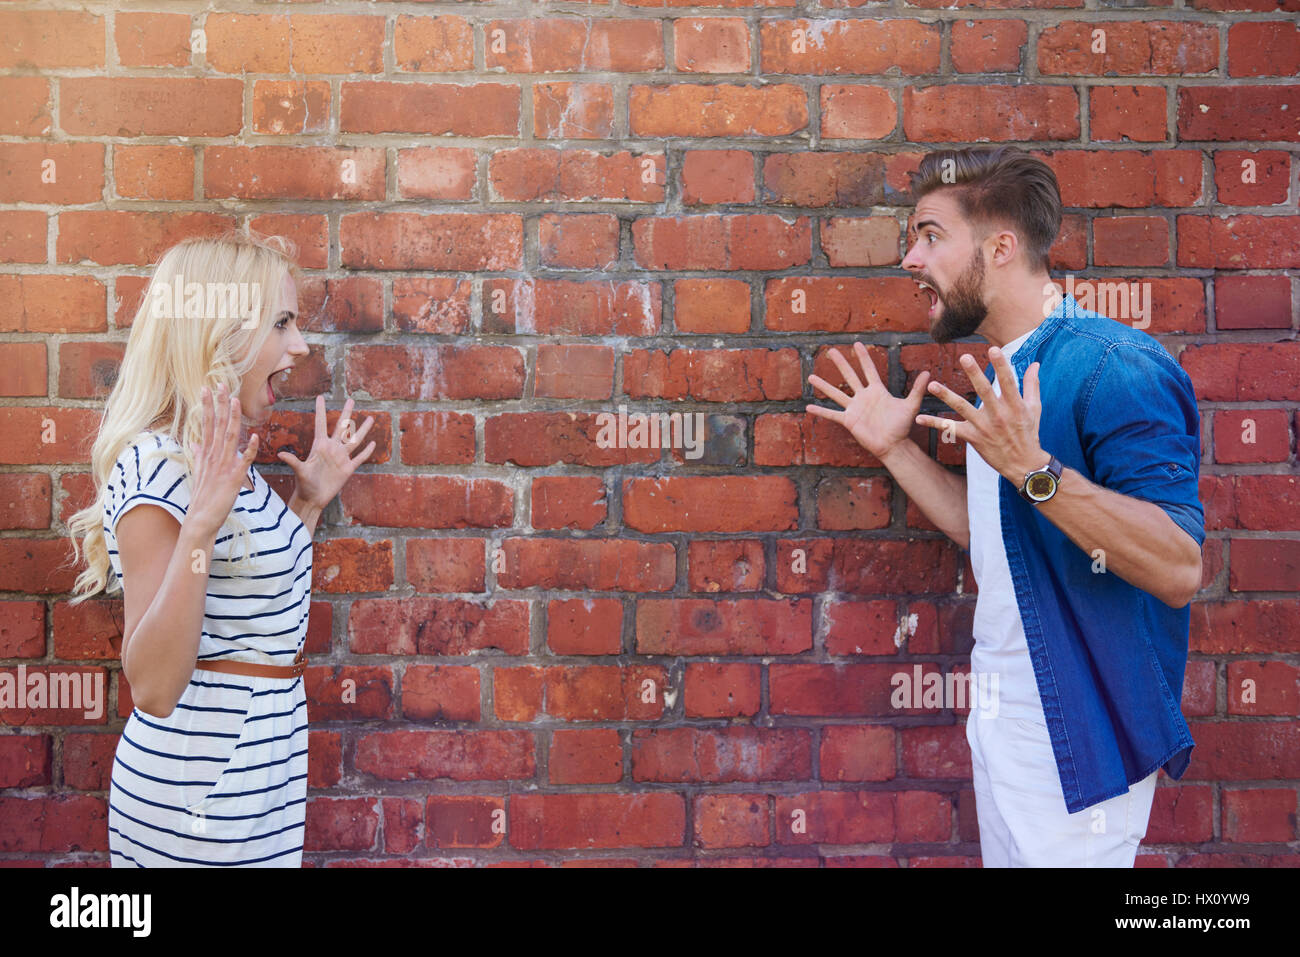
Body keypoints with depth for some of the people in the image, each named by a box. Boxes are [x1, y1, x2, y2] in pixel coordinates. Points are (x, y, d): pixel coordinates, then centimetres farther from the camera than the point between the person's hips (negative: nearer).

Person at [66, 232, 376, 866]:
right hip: (203, 787, -9)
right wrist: (198, 527, -35)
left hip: (261, 762, 9)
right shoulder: (159, 465, -20)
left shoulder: (225, 460, 7)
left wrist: (310, 501, 13)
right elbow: (154, 688, -26)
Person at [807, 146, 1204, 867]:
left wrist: (1033, 467, -35)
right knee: (1012, 856, 20)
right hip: (1003, 719, 9)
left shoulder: (1115, 368, -20)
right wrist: (894, 449, 12)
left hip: (1075, 737, -9)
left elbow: (1178, 571, -28)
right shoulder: (1004, 373, 10)